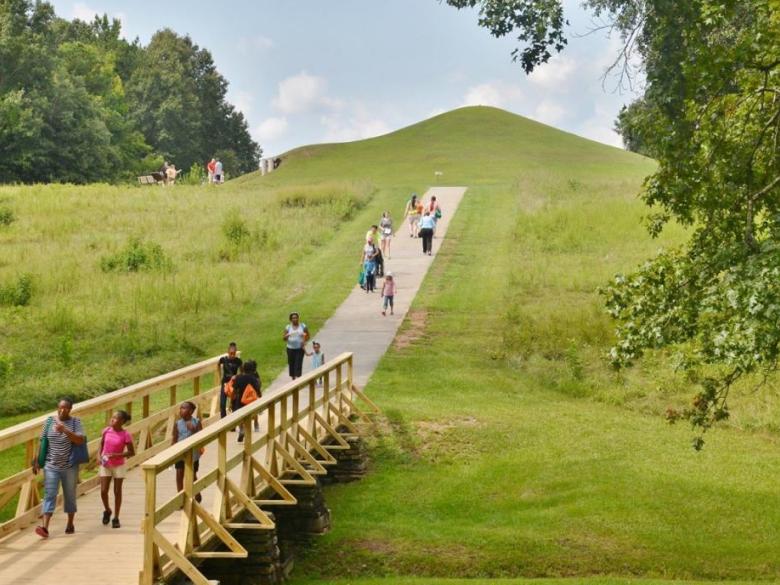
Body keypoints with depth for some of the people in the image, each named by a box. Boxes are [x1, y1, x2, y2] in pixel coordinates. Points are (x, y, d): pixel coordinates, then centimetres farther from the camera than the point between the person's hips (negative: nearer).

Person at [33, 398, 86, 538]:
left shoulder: (75, 422, -3)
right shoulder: (49, 421, 1)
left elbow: (81, 440, -17)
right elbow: (42, 442, 6)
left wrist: (65, 430, -27)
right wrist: (37, 461, 4)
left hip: (70, 466, -1)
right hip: (51, 466, 1)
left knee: (70, 495, 11)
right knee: (49, 495, -8)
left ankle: (70, 524, 27)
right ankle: (45, 527, -17)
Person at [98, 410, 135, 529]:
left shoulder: (125, 435, -15)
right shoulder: (106, 431, -4)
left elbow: (131, 452, -11)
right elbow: (101, 444, 11)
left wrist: (117, 455, -21)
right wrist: (99, 456, -6)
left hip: (119, 465, -3)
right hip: (105, 465, 3)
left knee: (117, 492, 6)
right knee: (103, 491, -1)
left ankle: (116, 518, 17)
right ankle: (107, 511, 27)